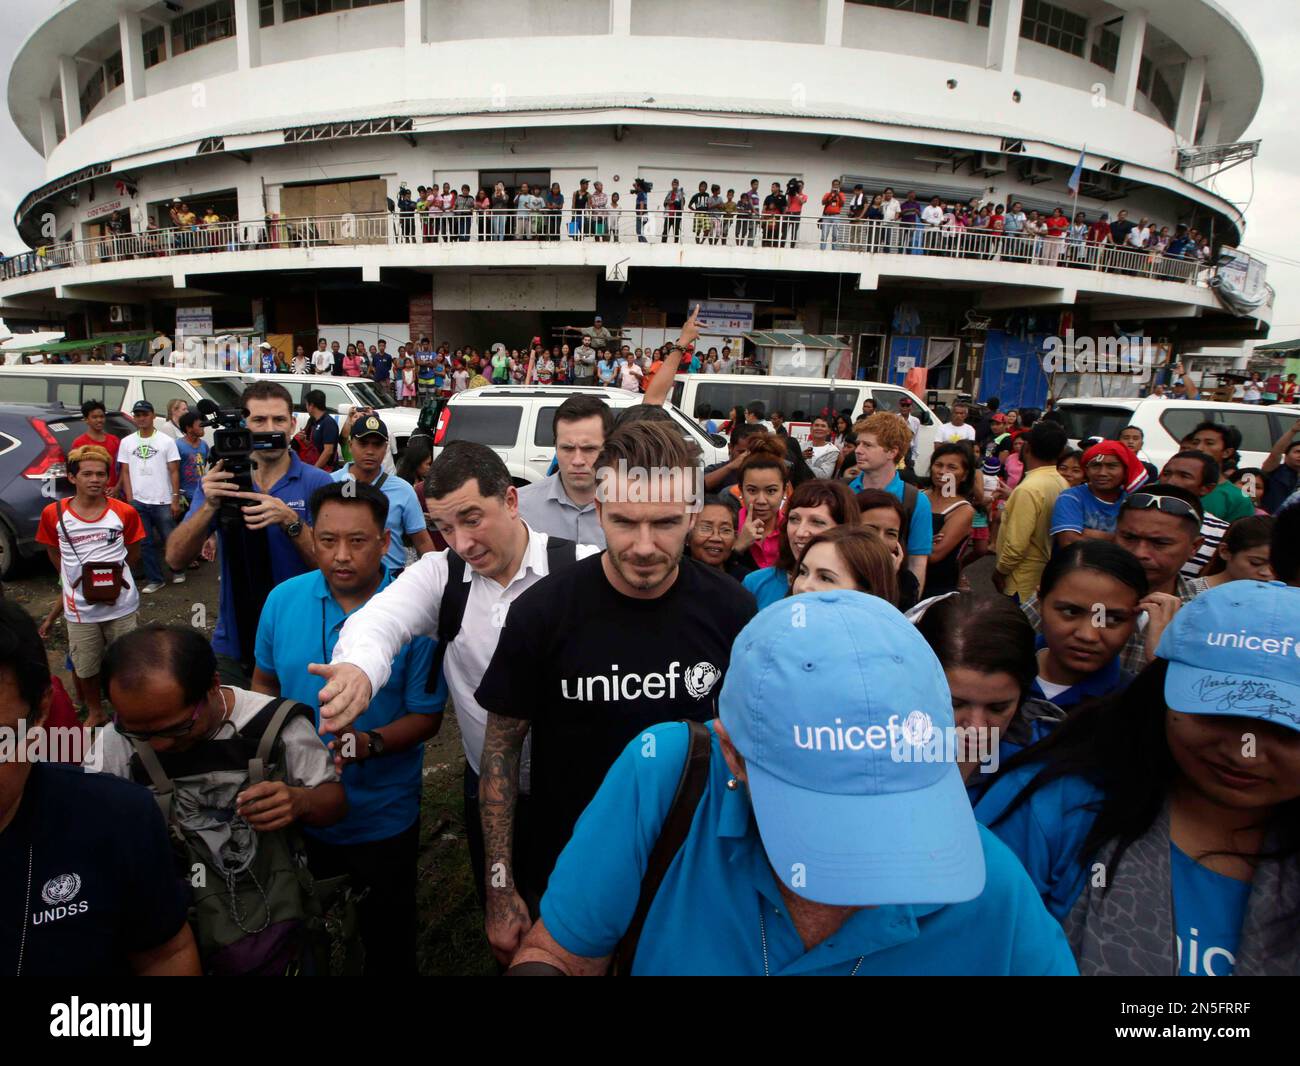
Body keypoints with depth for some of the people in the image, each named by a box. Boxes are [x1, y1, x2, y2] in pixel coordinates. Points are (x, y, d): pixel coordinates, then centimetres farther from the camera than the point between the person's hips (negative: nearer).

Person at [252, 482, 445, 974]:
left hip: (383, 818, -3)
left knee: (388, 938, 20)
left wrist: (369, 743, -32)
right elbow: (265, 682, 6)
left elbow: (427, 716, -16)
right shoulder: (283, 600, -9)